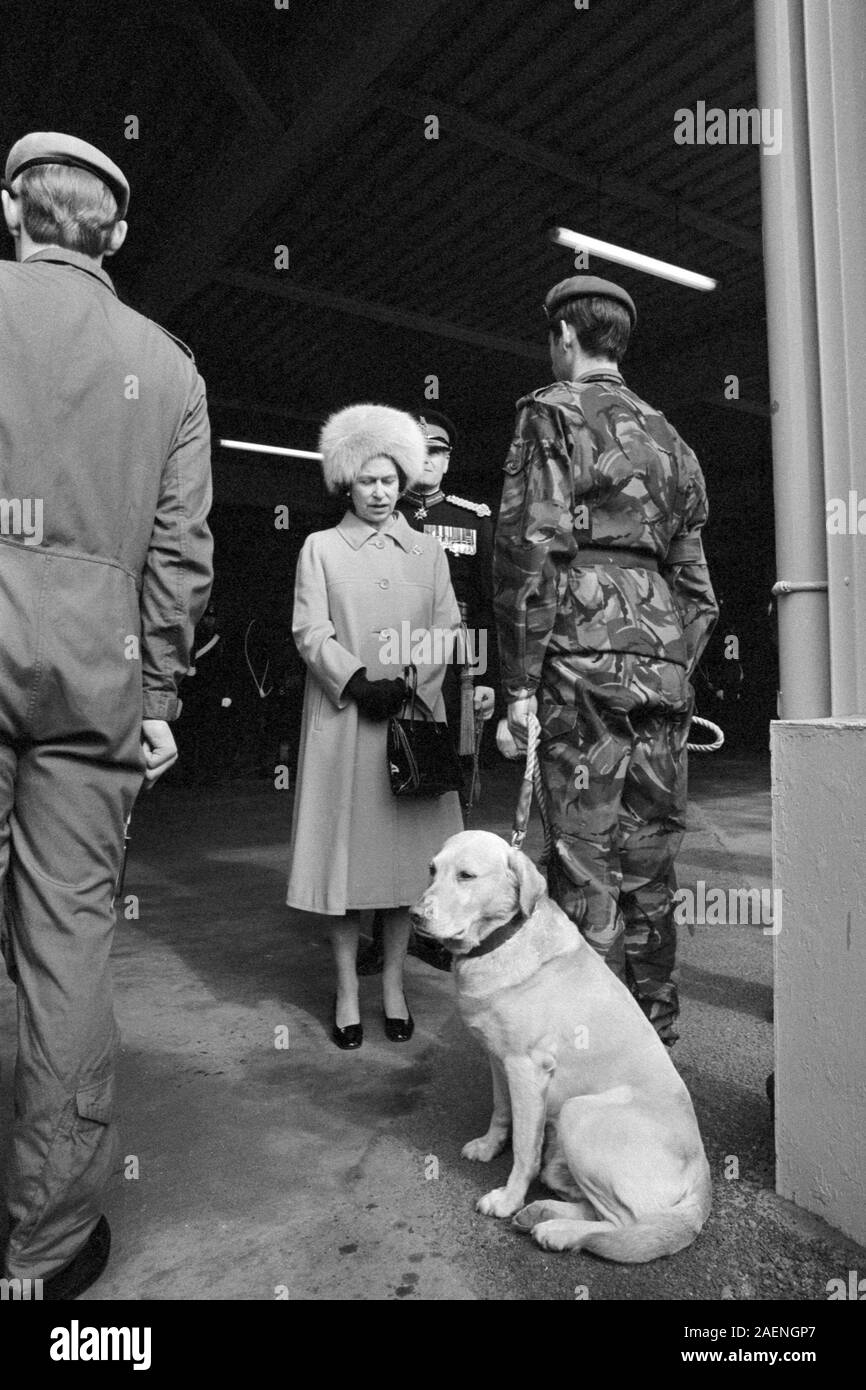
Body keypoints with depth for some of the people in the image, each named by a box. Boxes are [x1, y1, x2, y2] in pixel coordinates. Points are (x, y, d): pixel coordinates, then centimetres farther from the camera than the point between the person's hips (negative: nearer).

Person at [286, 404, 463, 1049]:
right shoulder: (320, 547, 8)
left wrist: (408, 682, -9)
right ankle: (347, 989, 13)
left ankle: (394, 983, 17)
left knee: (407, 847, 3)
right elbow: (311, 632, -1)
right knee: (347, 848, 0)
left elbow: (447, 629, 6)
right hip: (343, 716, -2)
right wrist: (357, 682, -15)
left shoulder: (428, 550, 14)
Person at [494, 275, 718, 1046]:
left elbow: (530, 546, -11)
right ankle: (654, 1034, 25)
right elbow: (696, 577, 20)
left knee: (587, 861, -3)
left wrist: (520, 683, -9)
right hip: (663, 661, 7)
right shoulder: (666, 433, 22)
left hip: (584, 657, -7)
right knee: (650, 859, 13)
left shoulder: (553, 411, 2)